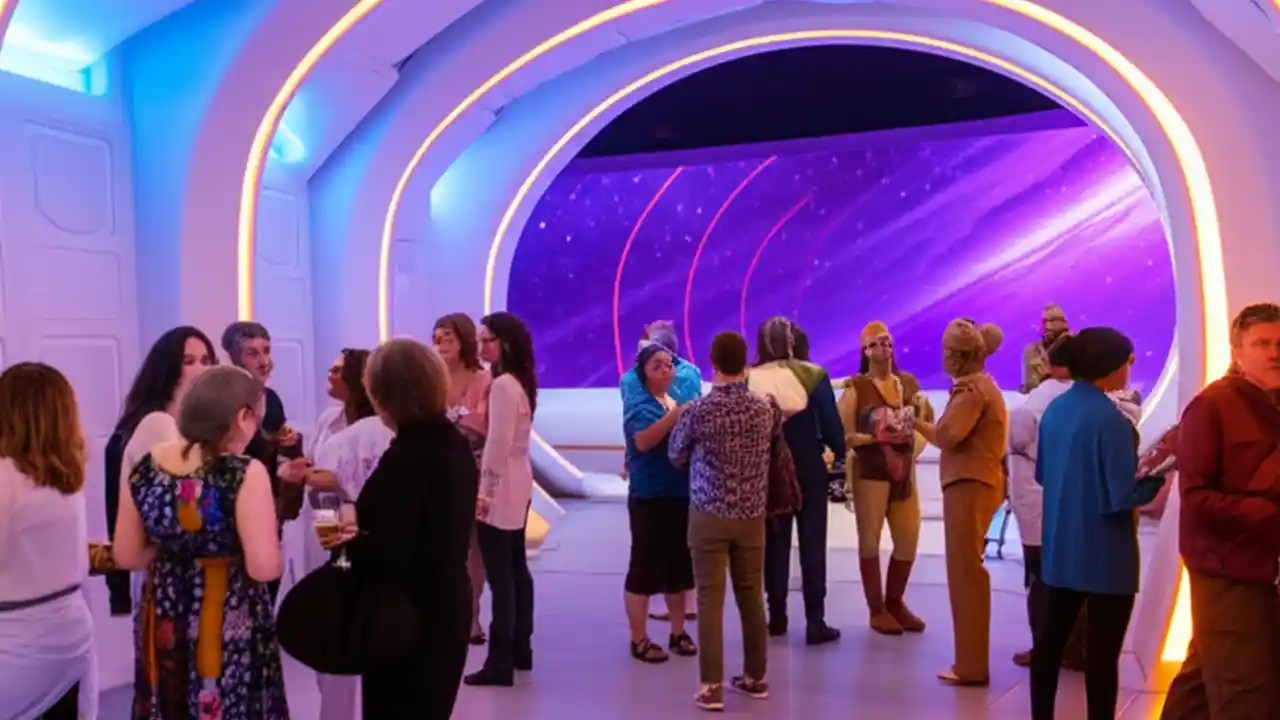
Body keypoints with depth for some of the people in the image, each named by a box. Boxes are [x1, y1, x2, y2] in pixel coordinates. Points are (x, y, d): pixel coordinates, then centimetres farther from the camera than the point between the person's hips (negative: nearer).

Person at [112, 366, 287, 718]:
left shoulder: (146, 467, -3)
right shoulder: (245, 473, -20)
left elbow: (126, 556, 6)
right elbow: (265, 568, -22)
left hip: (163, 621, 5)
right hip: (229, 627, -5)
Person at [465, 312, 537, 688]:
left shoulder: (503, 385, -18)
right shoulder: (520, 382, 11)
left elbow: (498, 443, -21)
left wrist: (485, 490, -17)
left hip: (501, 488, -10)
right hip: (517, 484, 10)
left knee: (499, 575, -5)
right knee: (516, 569, 16)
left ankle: (500, 663, 0)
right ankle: (520, 650, 25)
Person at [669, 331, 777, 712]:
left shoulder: (697, 411, -12)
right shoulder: (766, 408, -3)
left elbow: (676, 457, 4)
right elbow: (776, 439, 19)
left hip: (710, 516, -3)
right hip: (752, 516, 3)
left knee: (710, 601, 0)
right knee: (751, 597, 13)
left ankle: (711, 687, 1)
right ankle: (755, 677, 25)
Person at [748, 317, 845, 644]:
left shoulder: (749, 380, -6)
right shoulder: (812, 376, -9)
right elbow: (831, 423, -8)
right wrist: (841, 452, 9)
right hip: (808, 469, -1)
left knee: (775, 542, 12)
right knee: (812, 543, 5)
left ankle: (777, 616, 19)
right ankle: (815, 621, 5)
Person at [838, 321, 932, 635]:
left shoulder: (909, 383, 9)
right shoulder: (856, 386, -5)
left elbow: (923, 426, 12)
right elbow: (844, 434, -10)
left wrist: (911, 450, -5)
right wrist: (877, 439, -19)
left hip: (904, 470, 5)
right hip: (869, 472, -5)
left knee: (909, 540, 8)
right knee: (870, 540, 2)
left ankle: (895, 602, 28)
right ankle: (876, 609, 14)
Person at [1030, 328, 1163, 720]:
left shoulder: (1055, 409, 4)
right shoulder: (1110, 419, -20)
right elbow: (1124, 498, -20)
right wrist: (1159, 471, -9)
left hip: (1061, 547, 8)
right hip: (1104, 553, -7)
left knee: (1051, 636, 15)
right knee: (1103, 650, 4)